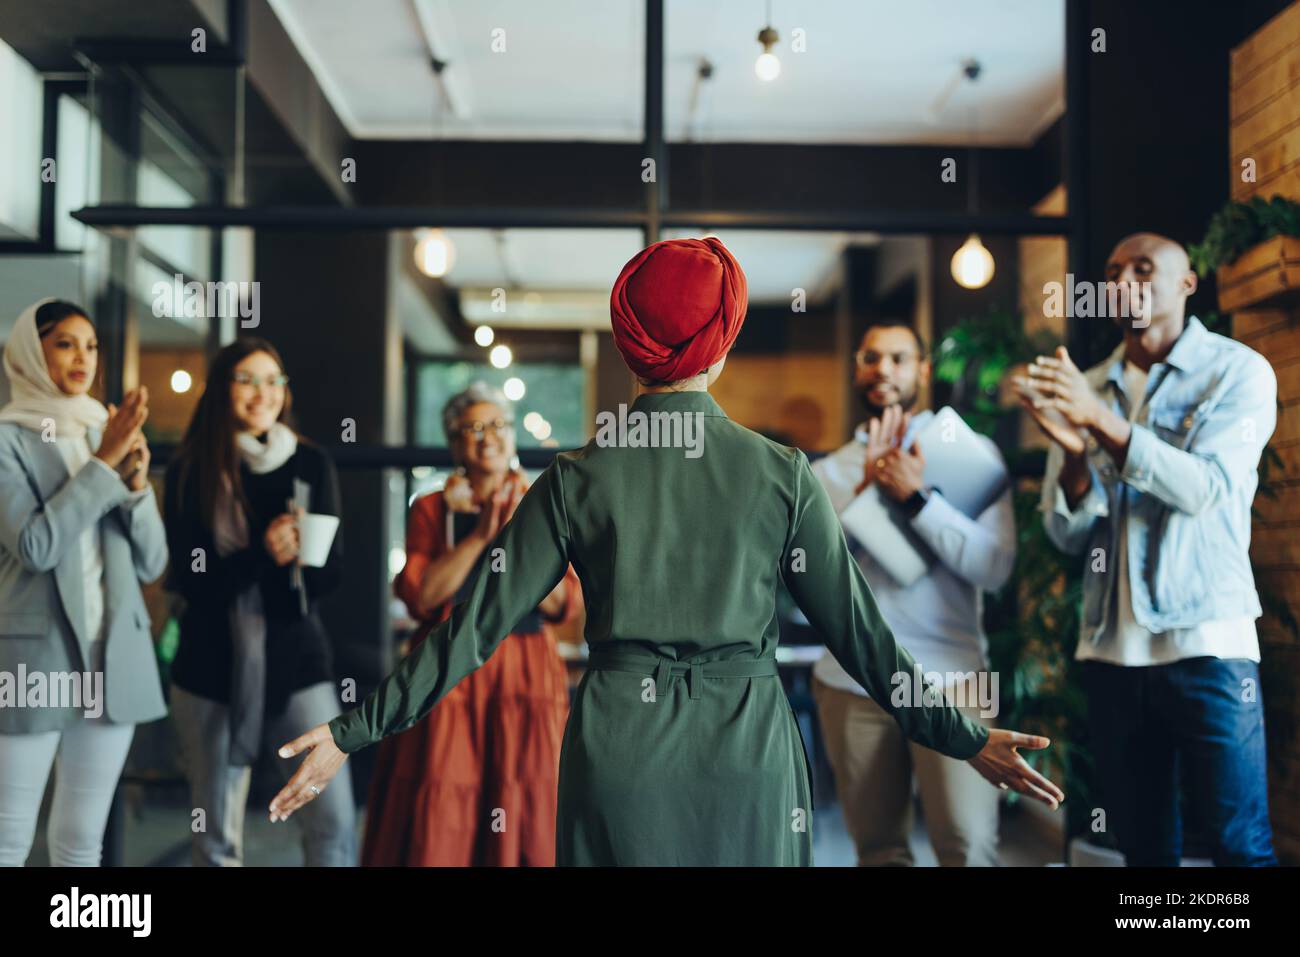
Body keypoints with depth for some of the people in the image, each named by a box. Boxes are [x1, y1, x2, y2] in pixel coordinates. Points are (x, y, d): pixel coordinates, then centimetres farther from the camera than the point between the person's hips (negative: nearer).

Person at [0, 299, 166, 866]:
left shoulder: (109, 434, 12)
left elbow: (151, 562, 10)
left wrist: (137, 484, -6)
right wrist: (103, 463, -15)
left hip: (114, 654, 5)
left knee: (82, 839, 9)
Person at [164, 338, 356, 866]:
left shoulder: (312, 464, 4)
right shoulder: (190, 471, 1)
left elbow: (331, 571, 2)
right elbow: (188, 578, -5)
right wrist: (262, 556, -20)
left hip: (296, 654, 0)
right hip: (212, 661, 0)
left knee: (335, 820, -10)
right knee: (216, 836, 7)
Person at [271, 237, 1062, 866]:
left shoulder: (577, 478, -5)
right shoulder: (782, 474, -6)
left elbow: (477, 625, -4)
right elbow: (857, 629, -2)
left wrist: (355, 734, 4)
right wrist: (967, 740, 9)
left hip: (618, 756, 1)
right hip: (746, 759, 0)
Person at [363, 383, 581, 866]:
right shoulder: (431, 509, 6)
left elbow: (564, 603, -1)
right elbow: (420, 595, -8)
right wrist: (479, 536, -14)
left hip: (525, 677, 1)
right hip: (448, 677, -1)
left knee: (526, 817, -1)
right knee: (437, 821, -4)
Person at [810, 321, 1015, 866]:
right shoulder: (826, 473, 10)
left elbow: (995, 568, -9)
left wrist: (915, 497, -15)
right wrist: (865, 493, -12)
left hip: (948, 677, -2)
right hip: (851, 681, 2)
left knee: (969, 848, -13)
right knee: (878, 850, 6)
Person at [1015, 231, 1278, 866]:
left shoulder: (1238, 372, -1)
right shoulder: (1084, 388, 11)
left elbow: (1205, 489, -16)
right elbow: (1068, 536, 5)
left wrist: (1103, 421, -25)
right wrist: (1074, 453, -15)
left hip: (1206, 644, -4)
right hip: (1111, 648, 4)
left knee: (1239, 843, -4)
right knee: (1143, 843, 9)